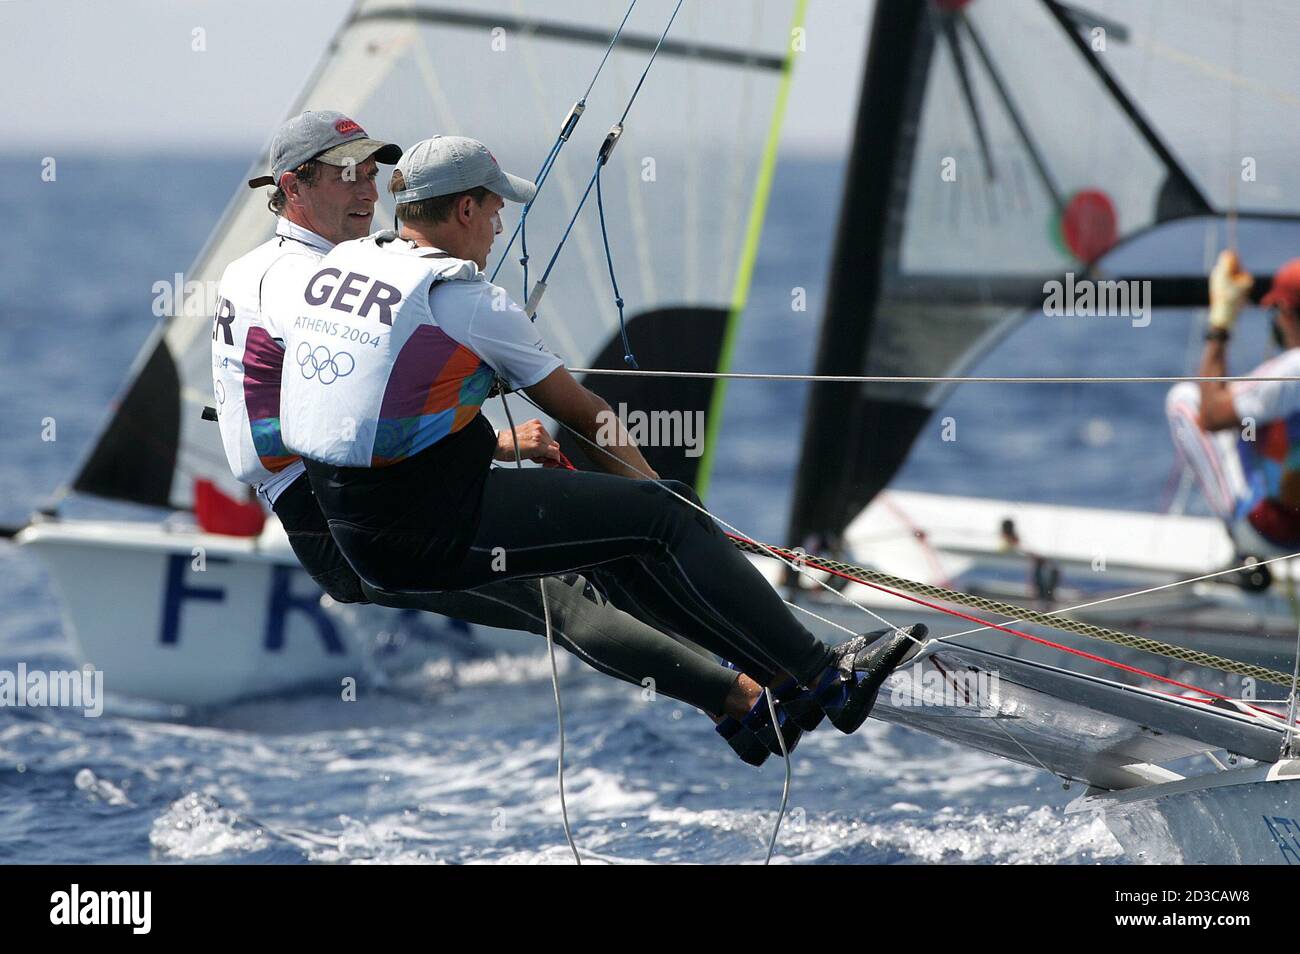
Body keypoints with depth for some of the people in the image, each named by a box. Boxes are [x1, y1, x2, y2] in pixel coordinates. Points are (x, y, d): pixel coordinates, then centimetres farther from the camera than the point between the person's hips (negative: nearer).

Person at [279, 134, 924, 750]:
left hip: (351, 530, 9)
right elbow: (587, 416, -1)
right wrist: (653, 487, 14)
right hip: (432, 535, -9)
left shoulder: (340, 261, 9)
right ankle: (821, 674, -1)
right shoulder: (467, 300, -12)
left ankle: (778, 681, 17)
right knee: (657, 516, -5)